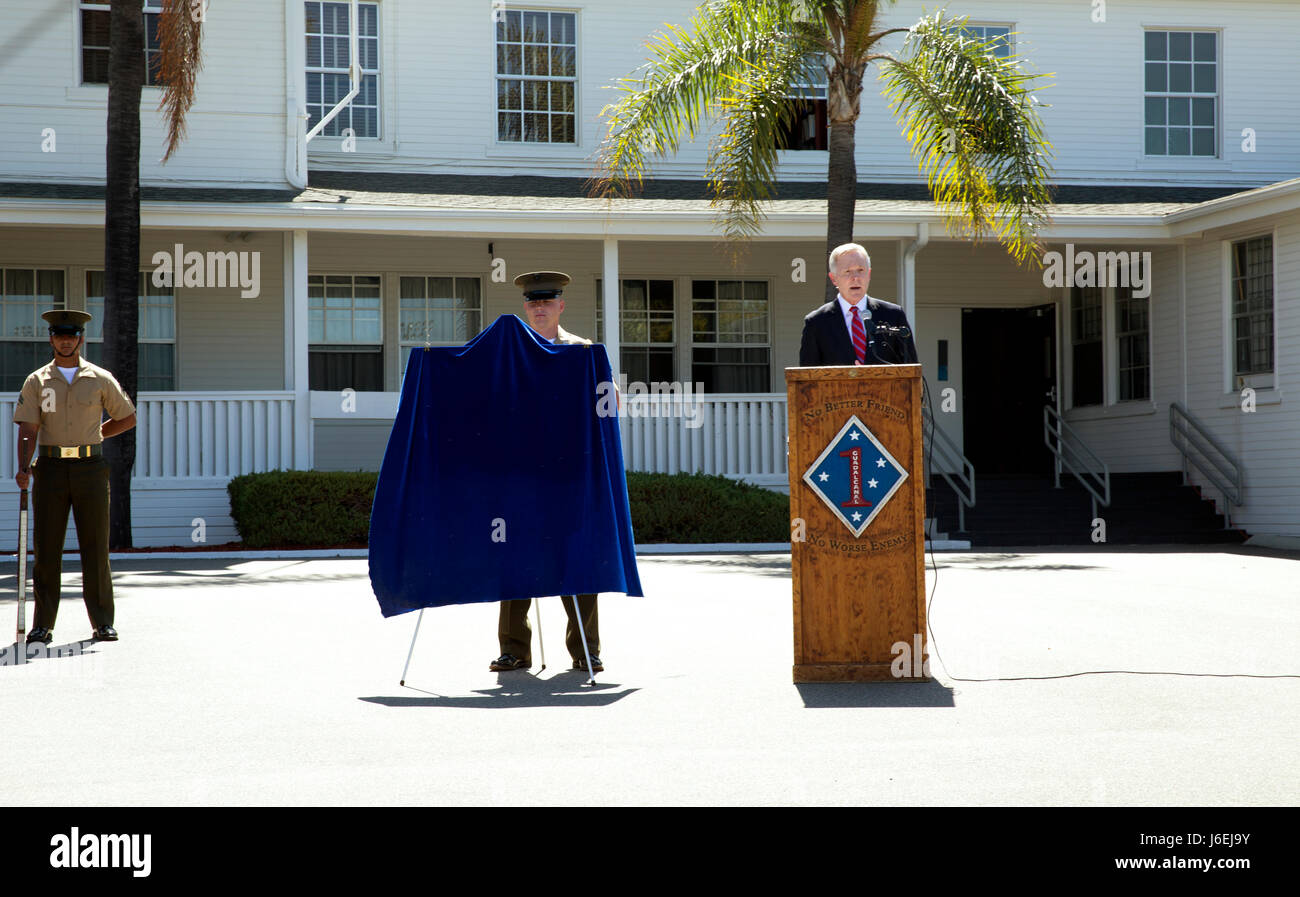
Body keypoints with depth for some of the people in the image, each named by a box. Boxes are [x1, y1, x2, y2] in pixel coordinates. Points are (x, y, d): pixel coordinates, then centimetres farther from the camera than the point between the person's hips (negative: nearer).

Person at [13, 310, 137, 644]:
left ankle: (103, 623, 6)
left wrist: (92, 436, 12)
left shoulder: (101, 379, 6)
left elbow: (128, 418, 16)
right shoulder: (36, 381, 6)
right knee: (46, 548, 0)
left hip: (90, 466, 0)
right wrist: (23, 467, -17)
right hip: (51, 469, 0)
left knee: (95, 547, 0)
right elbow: (27, 429, -3)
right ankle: (43, 625, 4)